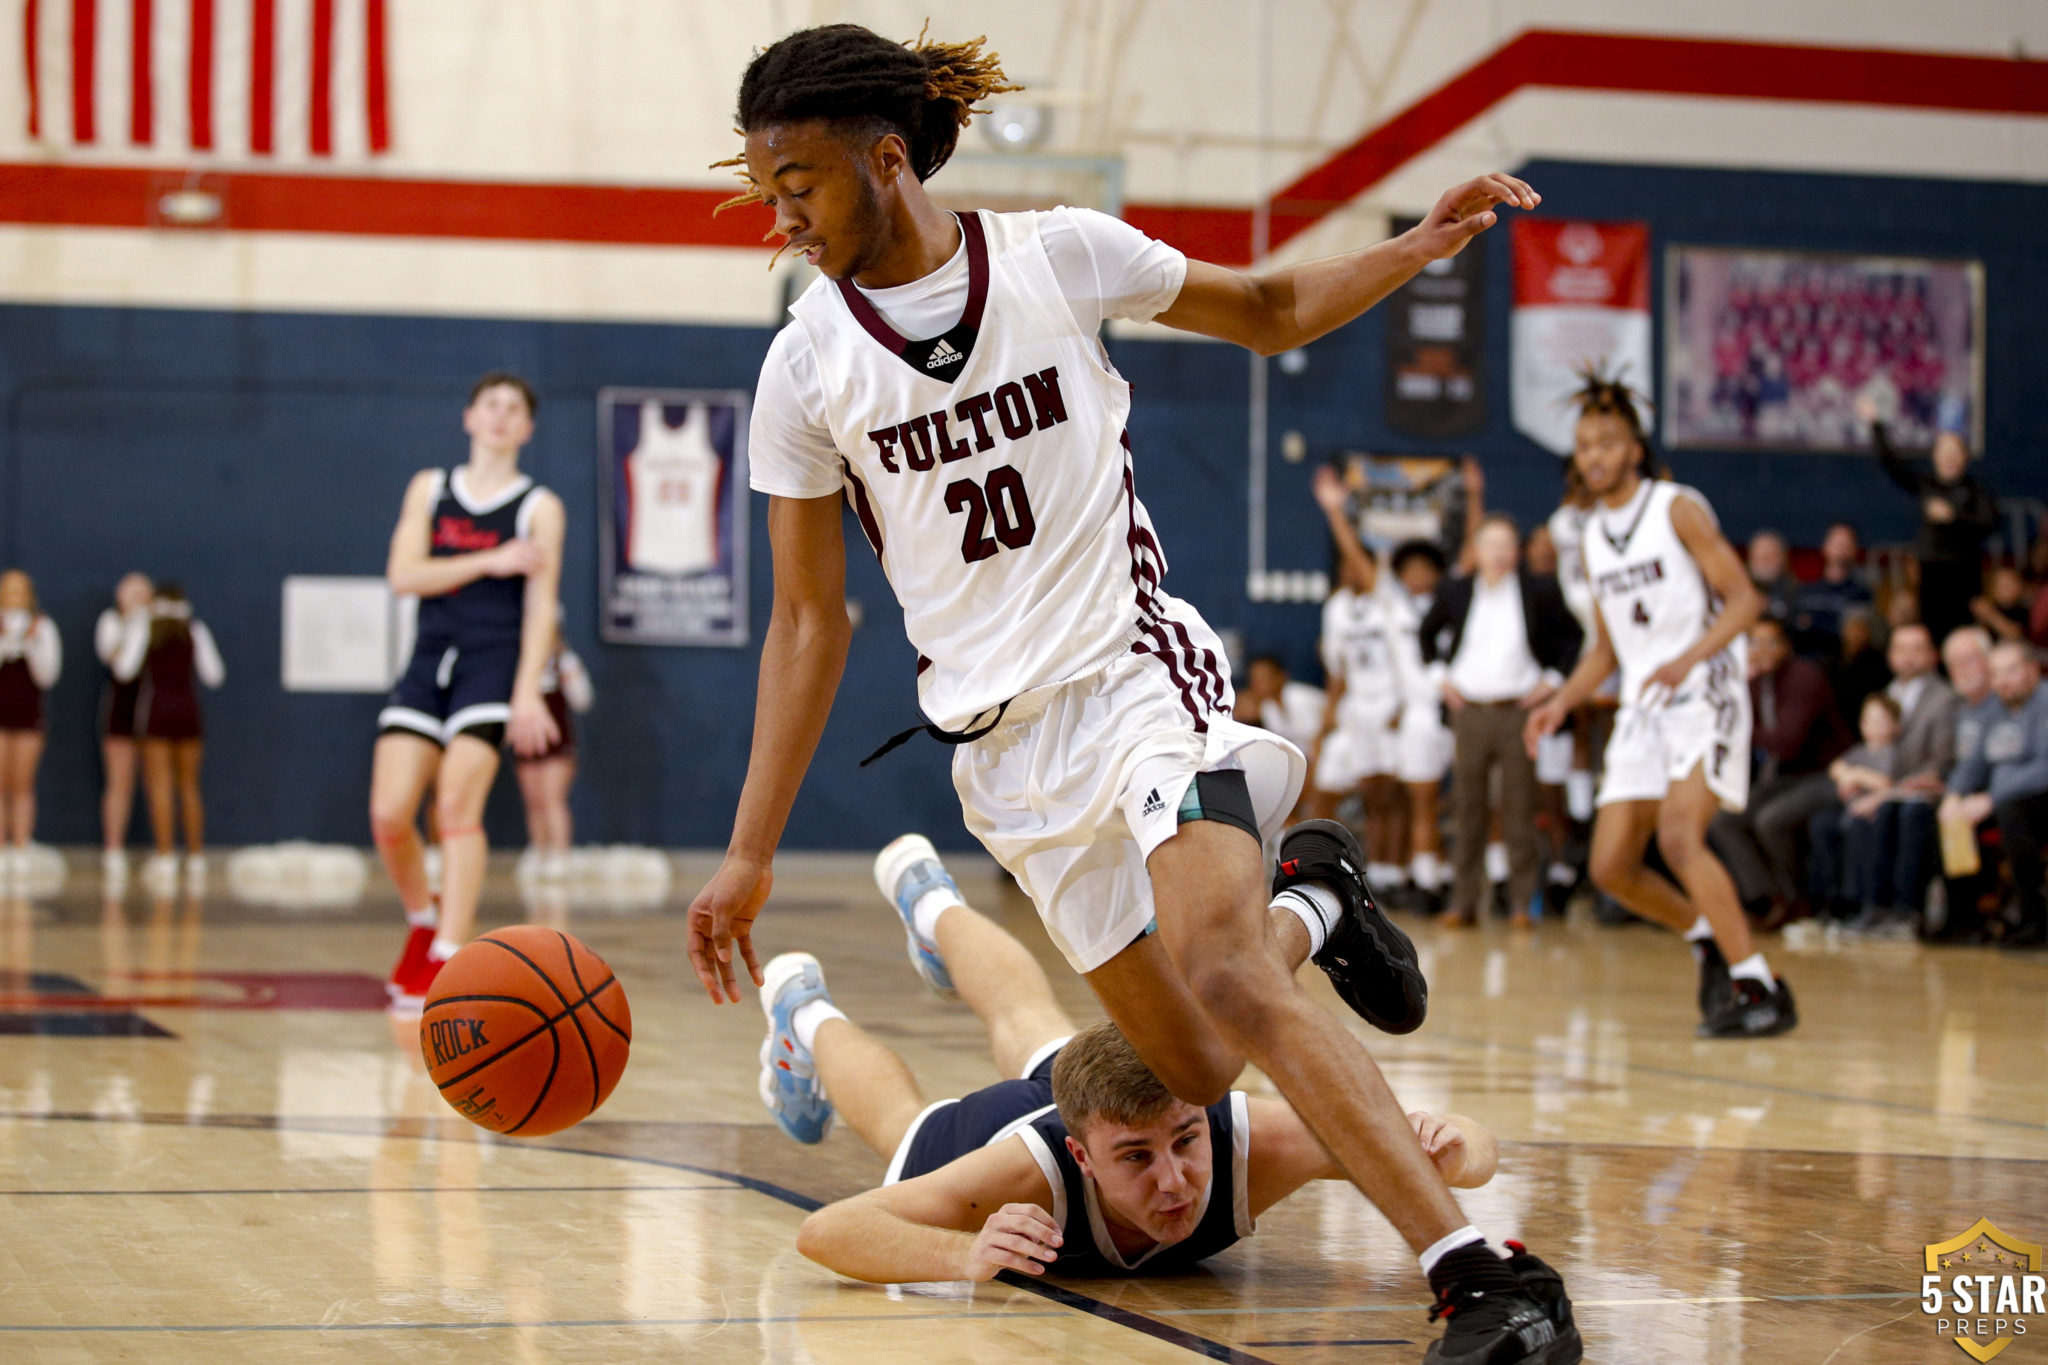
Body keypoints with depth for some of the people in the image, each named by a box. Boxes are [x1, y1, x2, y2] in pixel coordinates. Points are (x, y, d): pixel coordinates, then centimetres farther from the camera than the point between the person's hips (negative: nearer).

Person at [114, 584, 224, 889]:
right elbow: (214, 675, 5)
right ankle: (196, 861, 6)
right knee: (189, 787, 9)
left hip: (155, 709, -2)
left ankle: (165, 859, -13)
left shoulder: (141, 626, 3)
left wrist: (116, 657, 16)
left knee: (160, 786, -5)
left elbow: (126, 670, -6)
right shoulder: (196, 629, 8)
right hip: (189, 712, 2)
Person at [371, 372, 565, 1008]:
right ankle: (423, 921, 20)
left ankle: (448, 959, -16)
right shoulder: (430, 489, 12)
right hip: (429, 659, 3)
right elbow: (403, 574, -1)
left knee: (458, 802, -18)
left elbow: (540, 604, -3)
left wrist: (527, 693, -15)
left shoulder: (539, 507, 4)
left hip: (493, 662, -3)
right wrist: (490, 561, -12)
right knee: (389, 814, -7)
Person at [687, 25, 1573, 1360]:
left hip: (1137, 673, -3)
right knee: (1199, 1073, 0)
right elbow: (809, 621, 6)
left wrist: (1420, 245, -7)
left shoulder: (1062, 256, -5)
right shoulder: (808, 366, 0)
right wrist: (751, 851, 3)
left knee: (1223, 974, -28)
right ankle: (1300, 891, 33)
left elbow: (1272, 309, 11)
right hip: (1006, 742, 3)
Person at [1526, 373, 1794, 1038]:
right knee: (1612, 866, 0)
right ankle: (1709, 939, 24)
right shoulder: (1594, 538, 14)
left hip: (1703, 699, -7)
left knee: (1679, 837, -26)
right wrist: (1563, 701, 7)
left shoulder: (1678, 509, -6)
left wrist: (1687, 659, -27)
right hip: (1642, 709, 7)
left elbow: (1745, 599, -12)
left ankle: (1762, 988, -21)